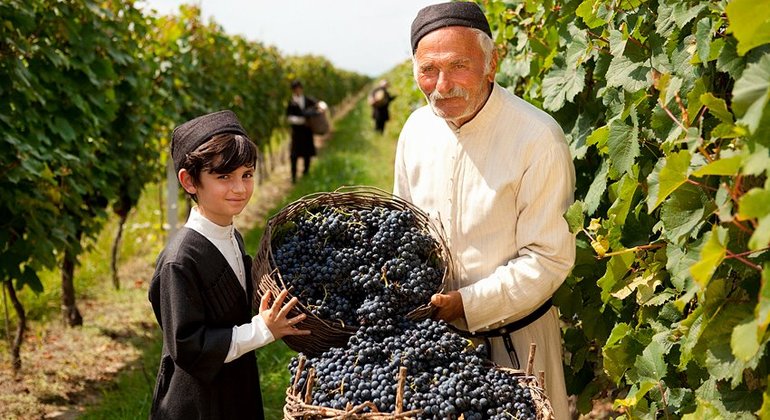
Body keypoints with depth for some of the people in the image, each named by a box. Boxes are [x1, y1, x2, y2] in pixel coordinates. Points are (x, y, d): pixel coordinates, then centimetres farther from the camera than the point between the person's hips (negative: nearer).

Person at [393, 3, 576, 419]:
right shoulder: (416, 128, -1)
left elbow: (549, 259, -19)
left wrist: (469, 304, -21)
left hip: (514, 333, -5)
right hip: (432, 326, 5)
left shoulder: (537, 138, -20)